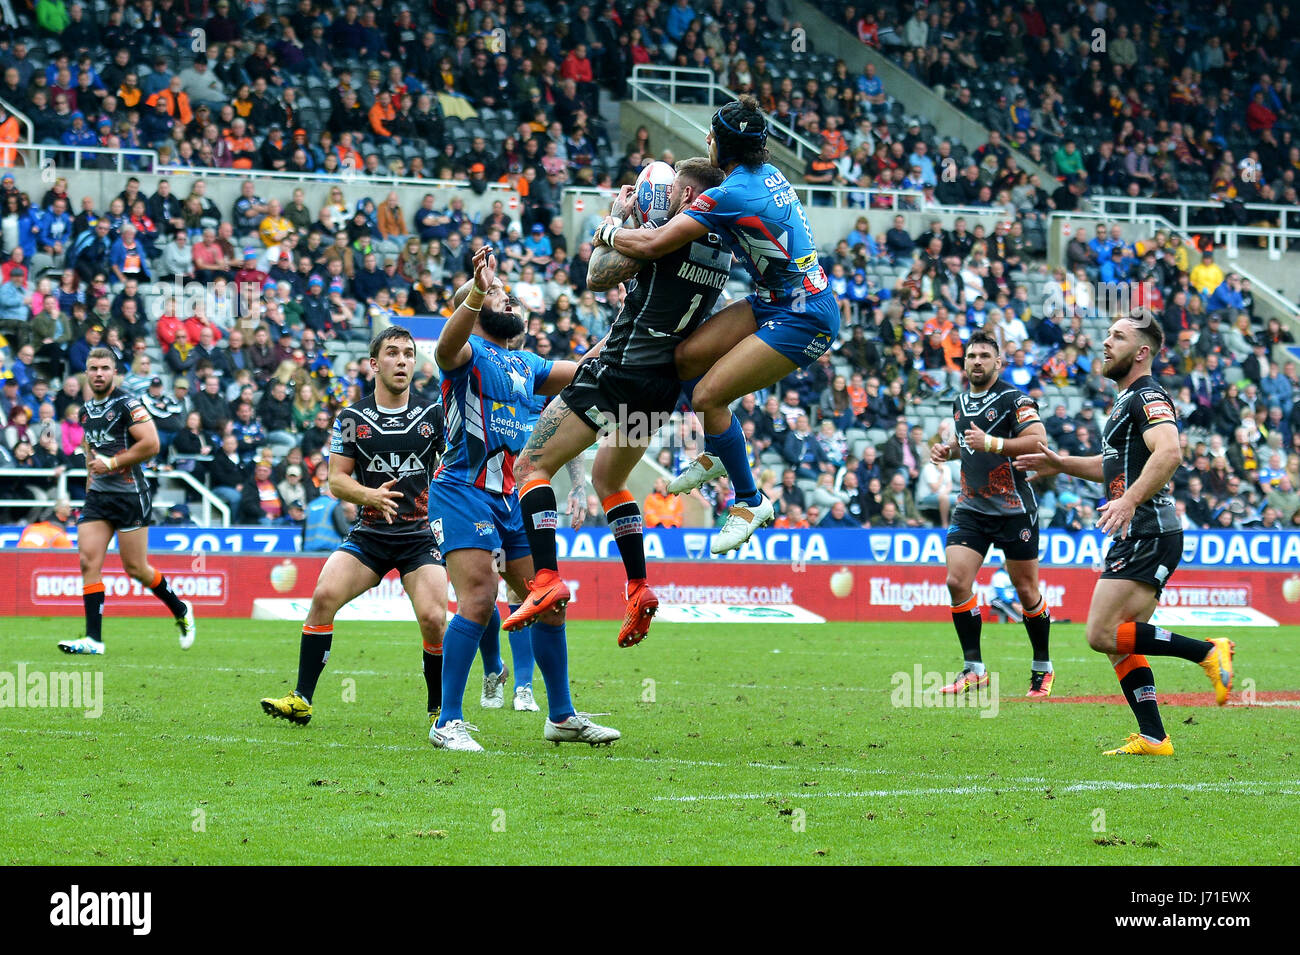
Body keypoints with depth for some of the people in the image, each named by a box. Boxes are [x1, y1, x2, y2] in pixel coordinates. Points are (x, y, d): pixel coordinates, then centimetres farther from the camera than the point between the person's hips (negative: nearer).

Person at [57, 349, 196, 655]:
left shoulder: (128, 405, -11)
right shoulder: (86, 411, 13)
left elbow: (151, 444, -18)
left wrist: (111, 464, -15)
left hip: (130, 495, -7)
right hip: (97, 495, 7)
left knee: (135, 568, -1)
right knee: (88, 562, -7)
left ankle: (181, 611, 24)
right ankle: (93, 639, -7)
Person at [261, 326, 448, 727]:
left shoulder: (433, 414, 3)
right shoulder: (352, 418, 3)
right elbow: (336, 480, 2)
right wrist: (369, 494, -18)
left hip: (421, 536, -1)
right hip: (369, 535, 1)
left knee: (433, 619, -19)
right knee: (324, 595, -21)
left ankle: (440, 709, 3)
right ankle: (301, 699, -13)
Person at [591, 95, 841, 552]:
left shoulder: (730, 194, -22)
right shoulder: (768, 174, 6)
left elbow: (653, 244, -21)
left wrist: (609, 232, 0)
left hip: (803, 319, -9)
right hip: (775, 303, 9)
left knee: (707, 395, -11)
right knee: (687, 356, 3)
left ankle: (750, 501, 5)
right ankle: (718, 454, 23)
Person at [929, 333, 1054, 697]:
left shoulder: (1014, 400, -10)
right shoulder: (960, 402, 12)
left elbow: (1038, 441, -21)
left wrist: (991, 443, -26)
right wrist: (948, 450, 9)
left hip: (1014, 509, -5)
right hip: (971, 508, 5)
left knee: (1026, 591, 3)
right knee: (957, 581, -11)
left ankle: (1043, 668, 21)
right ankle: (974, 669, -5)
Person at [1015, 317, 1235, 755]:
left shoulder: (1148, 396, -11)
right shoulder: (1126, 401, 21)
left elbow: (1169, 452, -29)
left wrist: (1130, 500, -38)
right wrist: (1061, 464, 30)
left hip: (1150, 535, -10)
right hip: (1134, 539, 10)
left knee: (1103, 633, -16)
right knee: (1119, 644, 7)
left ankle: (1209, 652, -12)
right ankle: (1152, 738, 6)